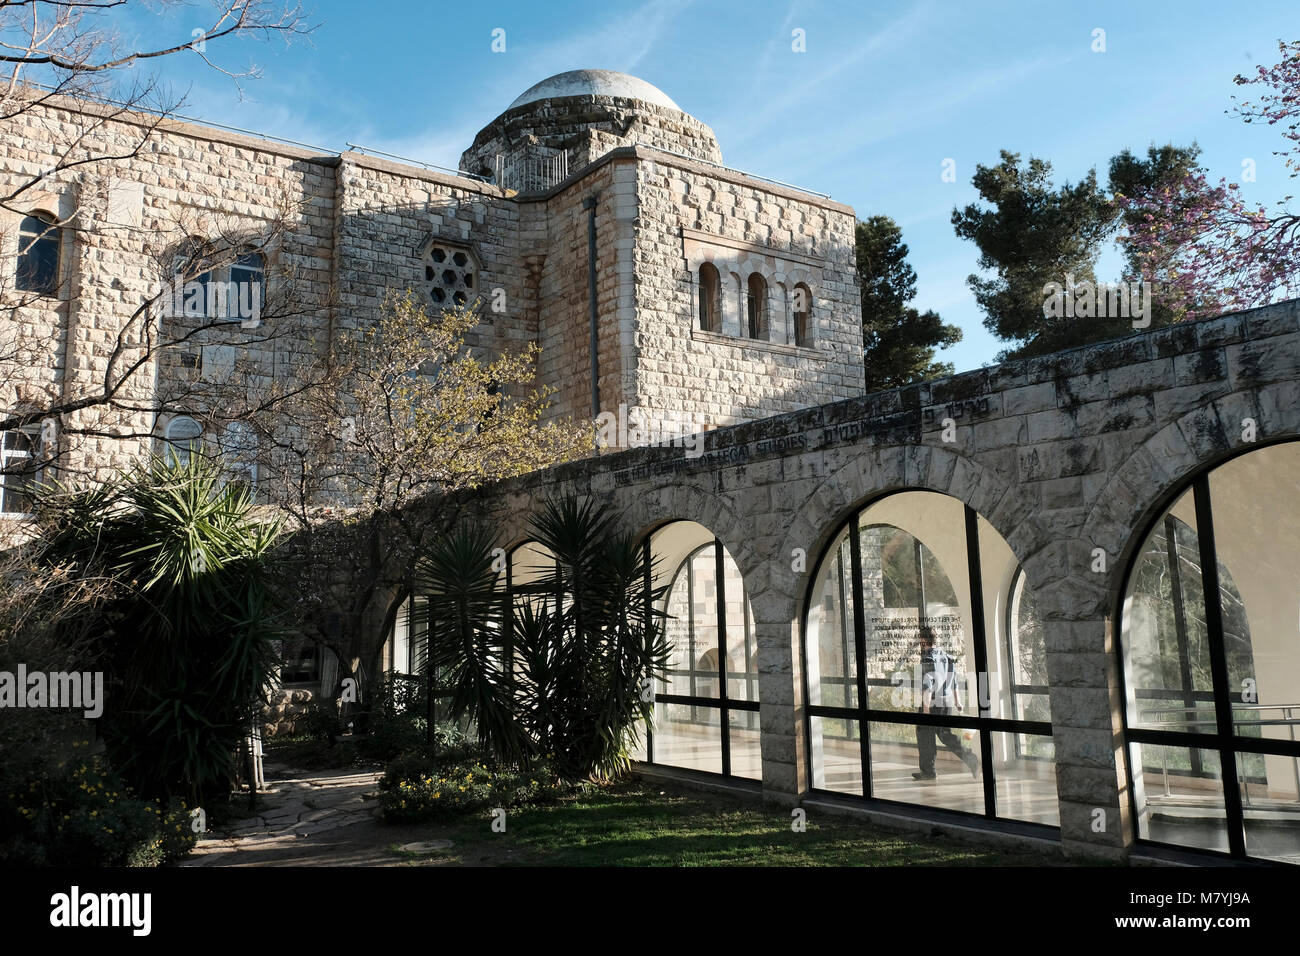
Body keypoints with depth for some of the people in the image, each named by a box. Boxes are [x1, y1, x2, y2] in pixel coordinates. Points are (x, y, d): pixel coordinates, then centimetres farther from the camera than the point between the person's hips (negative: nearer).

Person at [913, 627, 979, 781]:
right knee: (945, 733, 16)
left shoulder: (928, 658, -15)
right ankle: (969, 757, 0)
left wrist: (926, 706, -21)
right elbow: (954, 680, 17)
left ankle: (928, 771, 10)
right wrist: (957, 700, 23)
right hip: (948, 701, 8)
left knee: (925, 736, 4)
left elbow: (928, 683, -20)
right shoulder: (946, 655, 12)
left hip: (932, 702, -8)